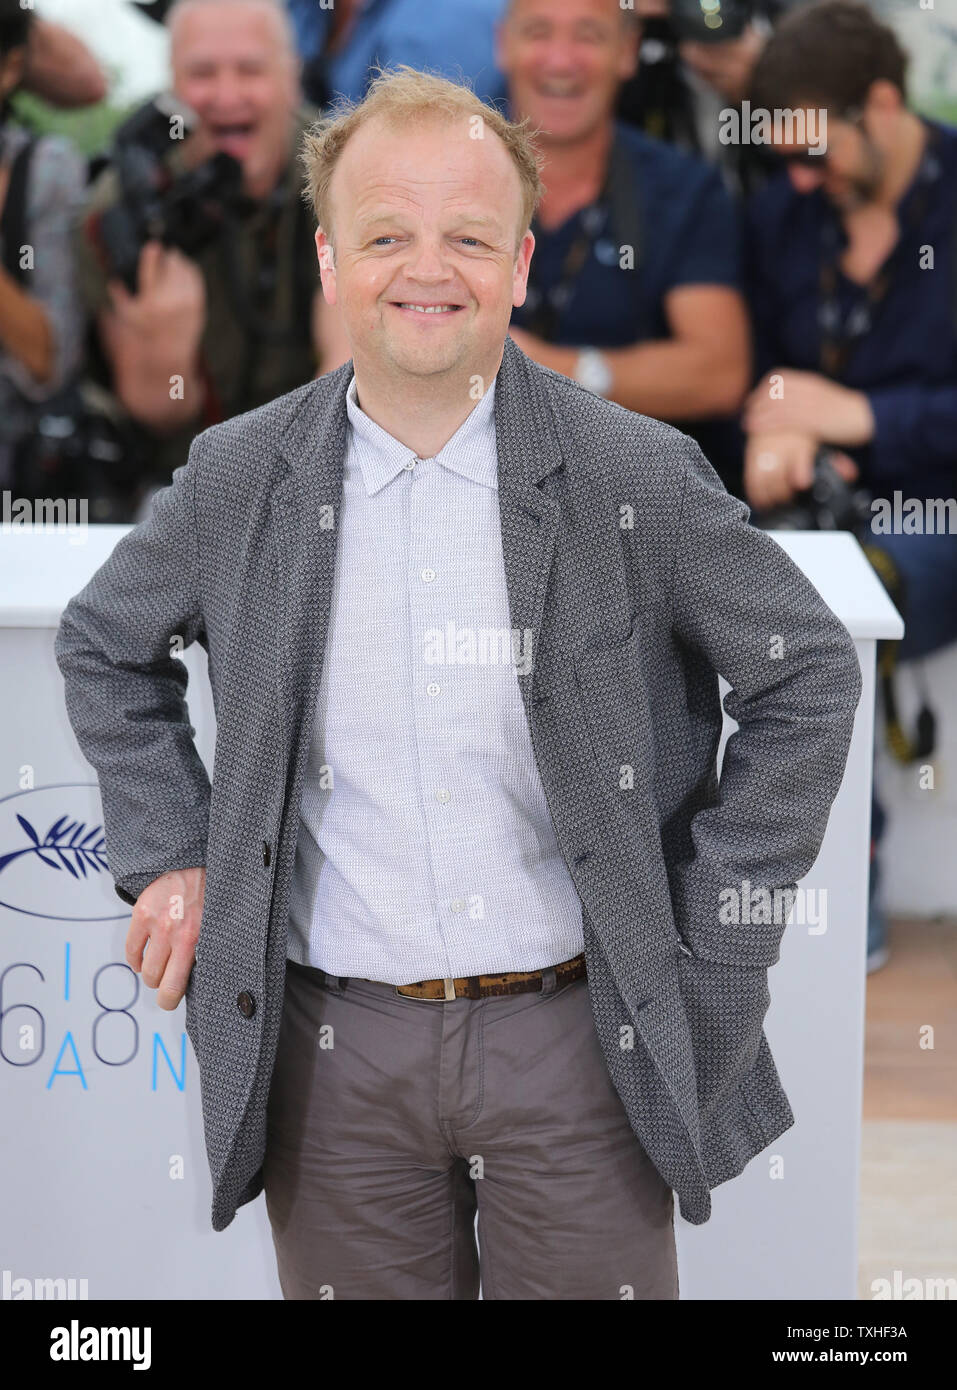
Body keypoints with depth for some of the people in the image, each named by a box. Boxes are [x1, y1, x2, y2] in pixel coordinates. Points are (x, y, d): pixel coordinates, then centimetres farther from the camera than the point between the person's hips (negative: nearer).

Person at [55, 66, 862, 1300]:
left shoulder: (639, 476, -6)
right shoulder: (241, 480, 0)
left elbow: (806, 674, 2)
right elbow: (105, 646, 17)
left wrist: (710, 940, -2)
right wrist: (166, 855, 7)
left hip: (580, 1043, -1)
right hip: (335, 1052, 2)